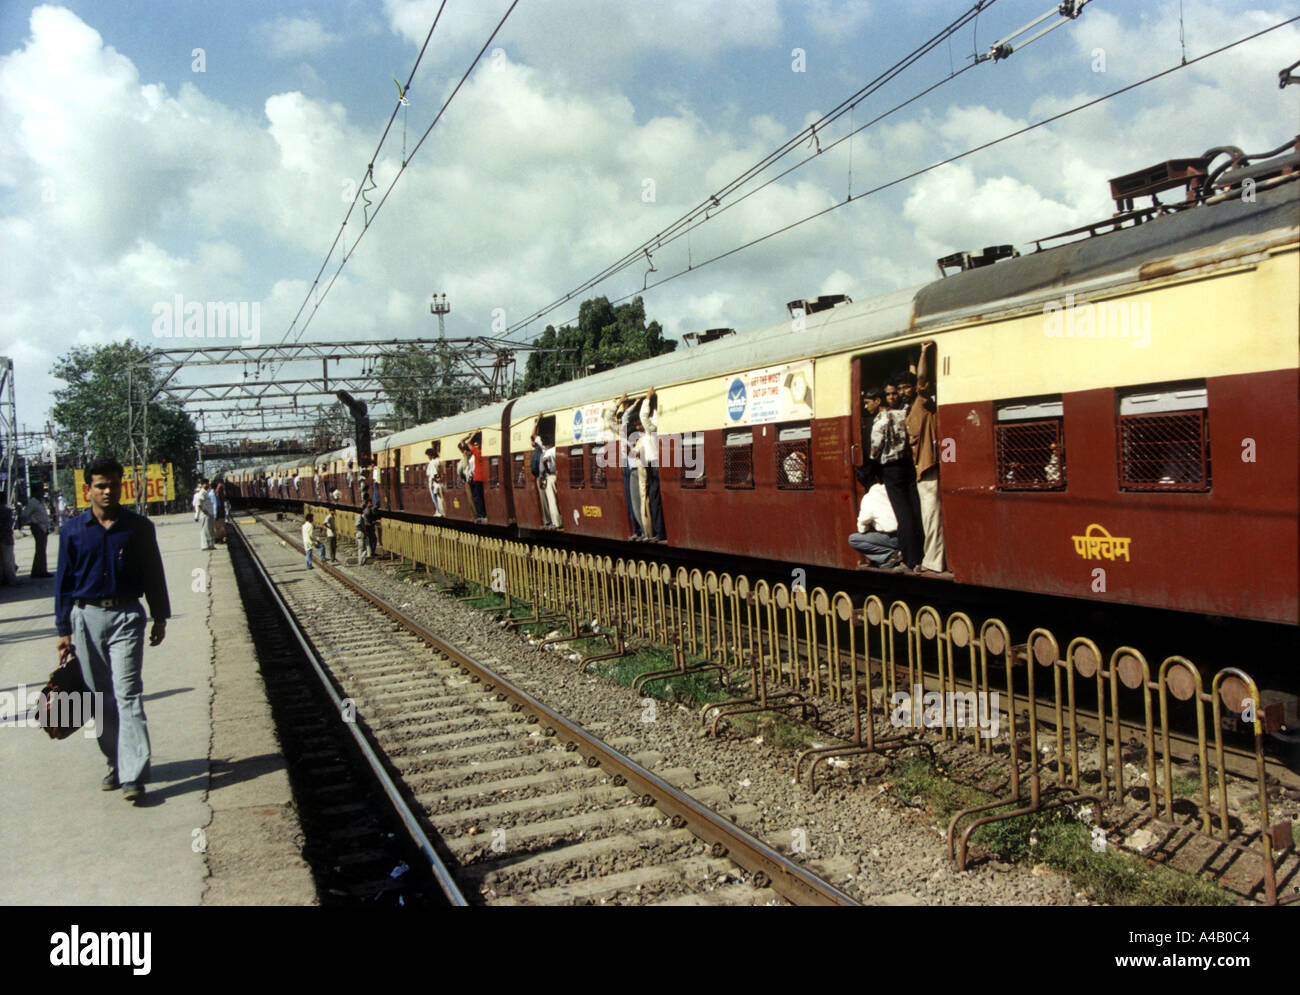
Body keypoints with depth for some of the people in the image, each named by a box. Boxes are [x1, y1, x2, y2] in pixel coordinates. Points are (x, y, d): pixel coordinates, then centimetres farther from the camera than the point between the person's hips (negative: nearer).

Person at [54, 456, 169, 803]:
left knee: (128, 693, -9)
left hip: (126, 617, -2)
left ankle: (133, 775, -11)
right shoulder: (75, 530, 2)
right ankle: (116, 763, 23)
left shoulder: (139, 527, 0)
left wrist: (160, 618, 9)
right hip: (87, 617, 2)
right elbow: (64, 580, 7)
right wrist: (64, 630, 6)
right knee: (101, 697, 9)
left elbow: (153, 574, 8)